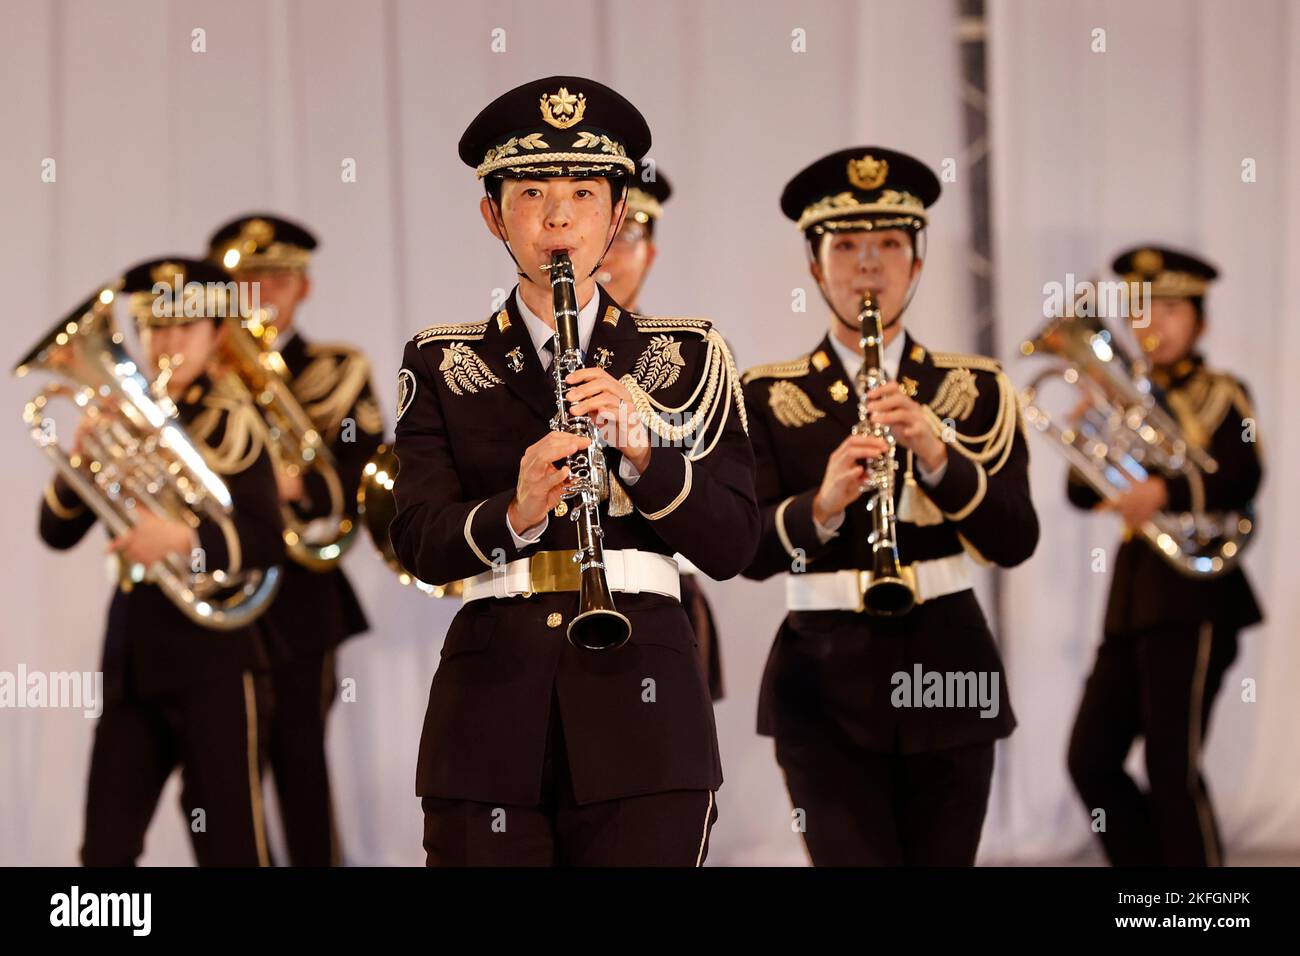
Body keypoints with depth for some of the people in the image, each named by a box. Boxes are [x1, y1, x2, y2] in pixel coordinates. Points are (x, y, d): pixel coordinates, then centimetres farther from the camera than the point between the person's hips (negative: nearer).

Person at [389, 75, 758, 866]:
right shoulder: (442, 364, 11)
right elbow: (420, 544, -1)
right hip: (491, 702, 0)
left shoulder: (688, 356, 11)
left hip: (641, 709, 0)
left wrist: (641, 450, -14)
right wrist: (514, 512, -21)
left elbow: (733, 545, 2)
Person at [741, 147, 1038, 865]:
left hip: (948, 671, 2)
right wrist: (820, 505, -27)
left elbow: (1015, 542, -5)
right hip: (826, 682, -2)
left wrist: (934, 454, -21)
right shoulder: (767, 396, 4)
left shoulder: (975, 388, 7)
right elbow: (751, 553, -7)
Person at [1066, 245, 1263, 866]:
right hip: (1131, 596, 7)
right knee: (1091, 759, 1)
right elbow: (1082, 493, 10)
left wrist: (1165, 493, -29)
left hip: (1192, 592, -7)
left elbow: (1241, 479, -15)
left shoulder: (1219, 395, 2)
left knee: (1172, 765, -11)